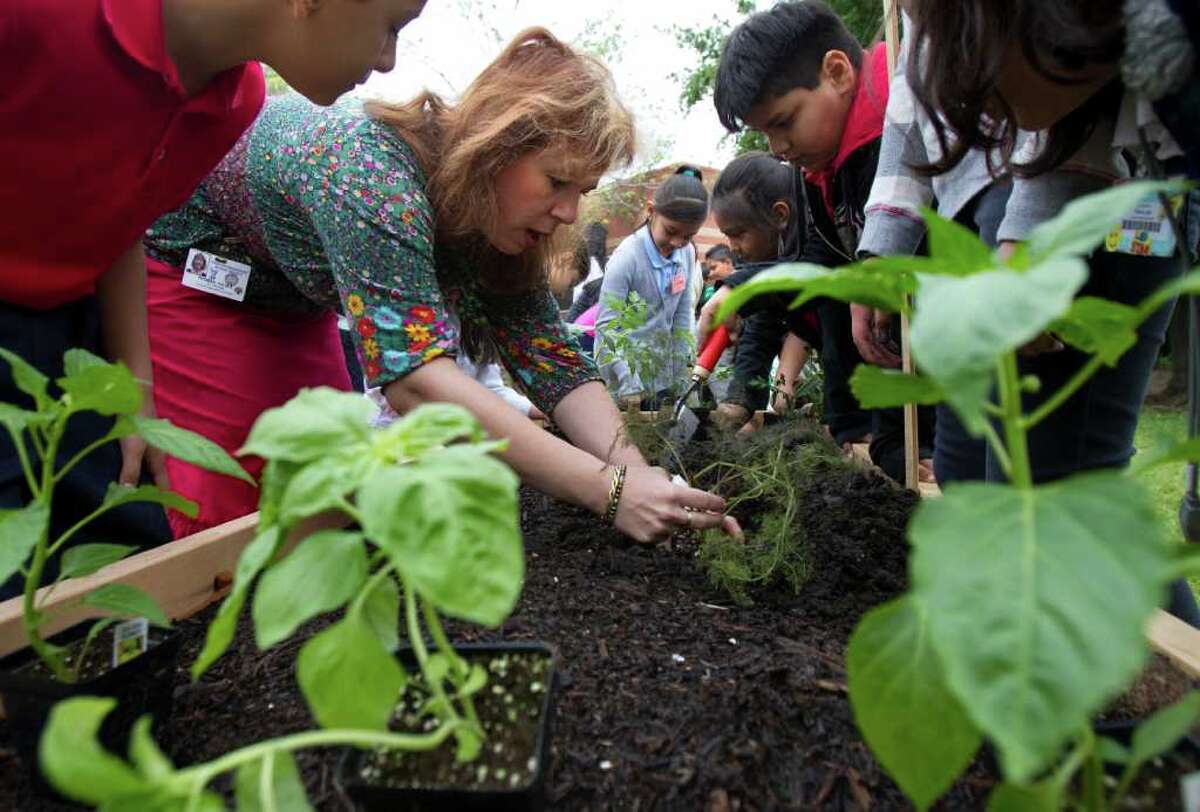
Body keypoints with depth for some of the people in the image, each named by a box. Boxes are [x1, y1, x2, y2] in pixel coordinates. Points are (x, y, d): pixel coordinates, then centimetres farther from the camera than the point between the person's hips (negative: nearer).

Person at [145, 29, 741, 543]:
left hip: (285, 302, 6)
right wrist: (608, 490, -52)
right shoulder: (370, 164, -40)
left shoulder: (497, 223, -16)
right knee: (232, 500, -11)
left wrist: (636, 475, -38)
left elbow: (557, 365, -21)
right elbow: (415, 376, -49)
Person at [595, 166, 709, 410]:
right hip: (625, 369, -5)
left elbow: (682, 315, 8)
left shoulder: (687, 254, 1)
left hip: (662, 376, 5)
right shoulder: (627, 257, -17)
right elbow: (606, 326, -17)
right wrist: (627, 384, -24)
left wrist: (681, 376, 6)